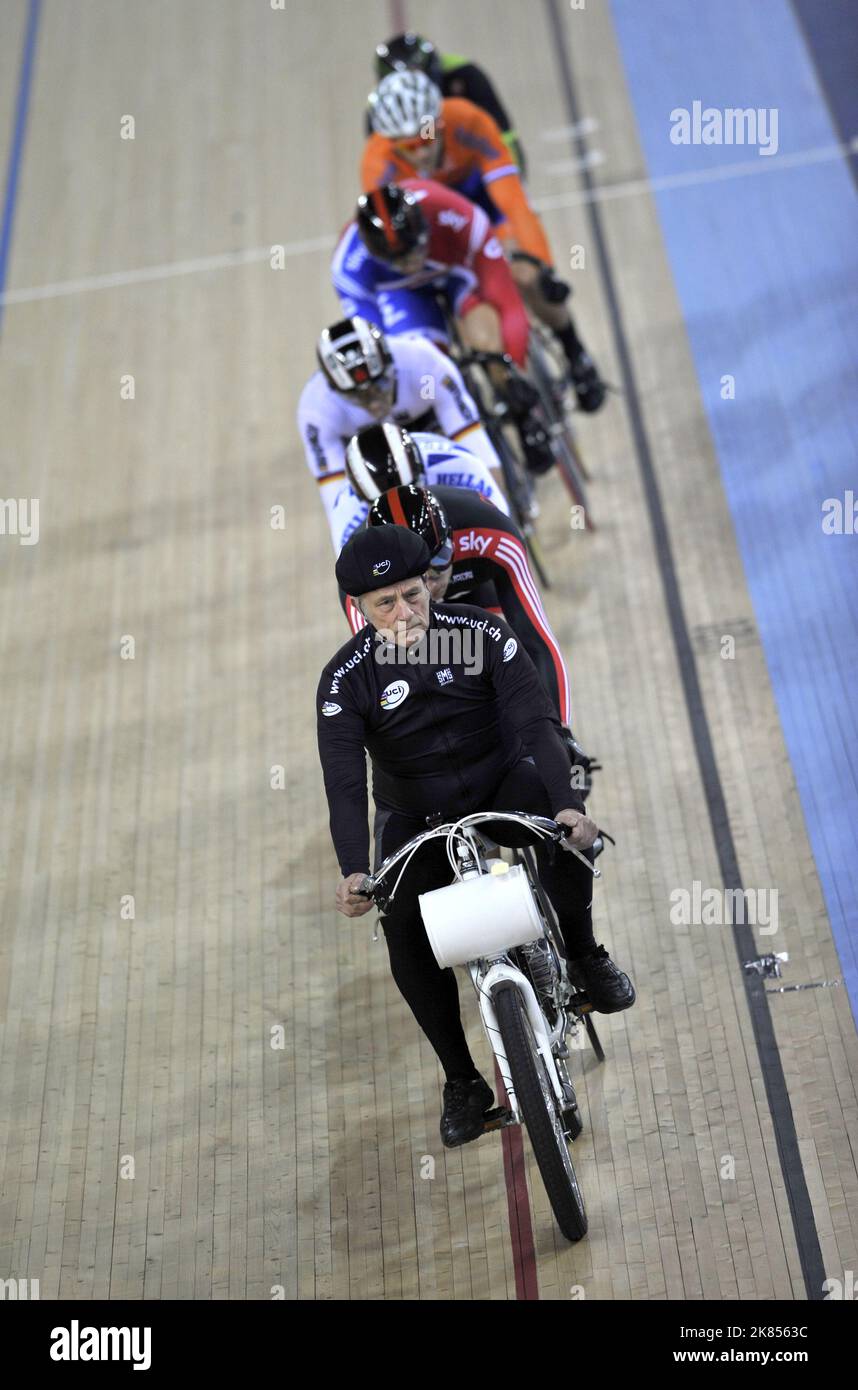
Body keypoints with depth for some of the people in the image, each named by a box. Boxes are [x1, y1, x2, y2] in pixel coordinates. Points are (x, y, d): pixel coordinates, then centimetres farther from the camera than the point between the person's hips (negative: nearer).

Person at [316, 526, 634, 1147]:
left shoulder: (483, 633, -16)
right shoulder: (345, 679, -16)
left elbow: (536, 721, -23)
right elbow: (344, 783, -25)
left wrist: (569, 805, -39)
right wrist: (354, 872, -42)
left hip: (501, 787, 0)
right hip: (416, 820, 0)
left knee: (568, 834, -33)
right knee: (407, 939, -20)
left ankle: (583, 953, -4)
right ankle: (462, 1083, 1)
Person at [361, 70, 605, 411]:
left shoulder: (467, 122, -40)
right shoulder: (378, 165, -37)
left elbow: (512, 197, -44)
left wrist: (535, 262, -53)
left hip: (479, 186, -1)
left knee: (527, 280, -18)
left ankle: (576, 355, 11)